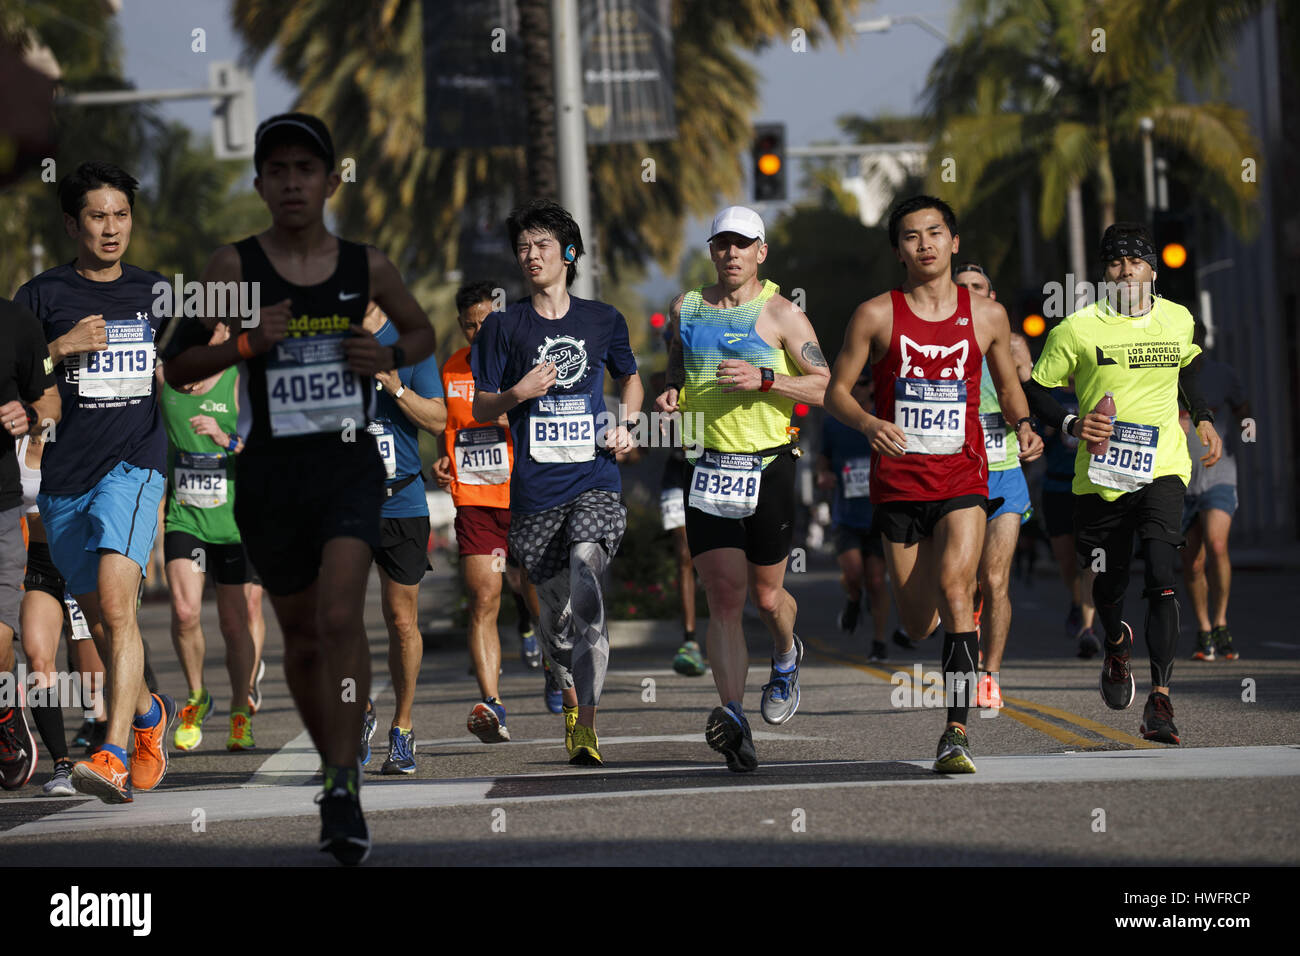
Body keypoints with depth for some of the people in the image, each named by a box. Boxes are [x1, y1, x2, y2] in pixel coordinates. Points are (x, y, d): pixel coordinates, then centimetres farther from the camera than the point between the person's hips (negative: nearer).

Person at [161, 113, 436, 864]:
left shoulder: (367, 266, 2)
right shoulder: (234, 266, -1)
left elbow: (423, 332, 19)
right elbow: (177, 366, 1)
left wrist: (390, 357, -3)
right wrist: (246, 344, -16)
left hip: (350, 464, -1)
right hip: (271, 471, 1)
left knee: (341, 617, -20)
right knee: (302, 637, 12)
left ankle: (345, 791, -17)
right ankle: (337, 771, 33)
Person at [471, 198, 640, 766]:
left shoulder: (603, 320, 9)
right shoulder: (504, 326, 5)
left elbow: (629, 377, 27)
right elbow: (479, 409, 7)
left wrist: (623, 425, 8)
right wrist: (518, 394, -13)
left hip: (595, 480, -1)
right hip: (535, 490, 1)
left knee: (585, 588, -23)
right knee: (554, 608, 5)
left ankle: (585, 726, -23)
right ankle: (571, 694, 35)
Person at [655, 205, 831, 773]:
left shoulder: (780, 313, -2)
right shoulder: (686, 309, 11)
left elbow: (825, 386, -6)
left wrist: (763, 379, -18)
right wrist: (671, 397, 4)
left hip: (768, 465, -2)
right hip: (708, 469, 2)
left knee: (765, 595, 9)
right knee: (723, 597, -8)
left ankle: (786, 656, 44)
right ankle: (734, 720, -13)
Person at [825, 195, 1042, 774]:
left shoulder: (986, 315, 5)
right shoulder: (876, 315, 0)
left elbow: (1008, 384, 19)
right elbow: (835, 391, 3)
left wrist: (1023, 428, -1)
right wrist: (868, 424, -18)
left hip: (963, 478, 0)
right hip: (898, 482, 1)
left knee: (954, 586, -22)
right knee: (918, 624, 5)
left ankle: (956, 731, -21)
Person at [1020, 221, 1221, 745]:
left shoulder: (1178, 320, 5)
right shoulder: (1077, 328, -5)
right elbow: (1037, 390, 2)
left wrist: (1203, 418, 14)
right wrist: (1072, 424, -14)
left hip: (1161, 467, 0)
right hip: (1100, 472, 0)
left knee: (1161, 575, -19)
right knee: (1109, 584, 10)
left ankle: (1160, 700, -22)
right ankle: (1116, 645, 47)